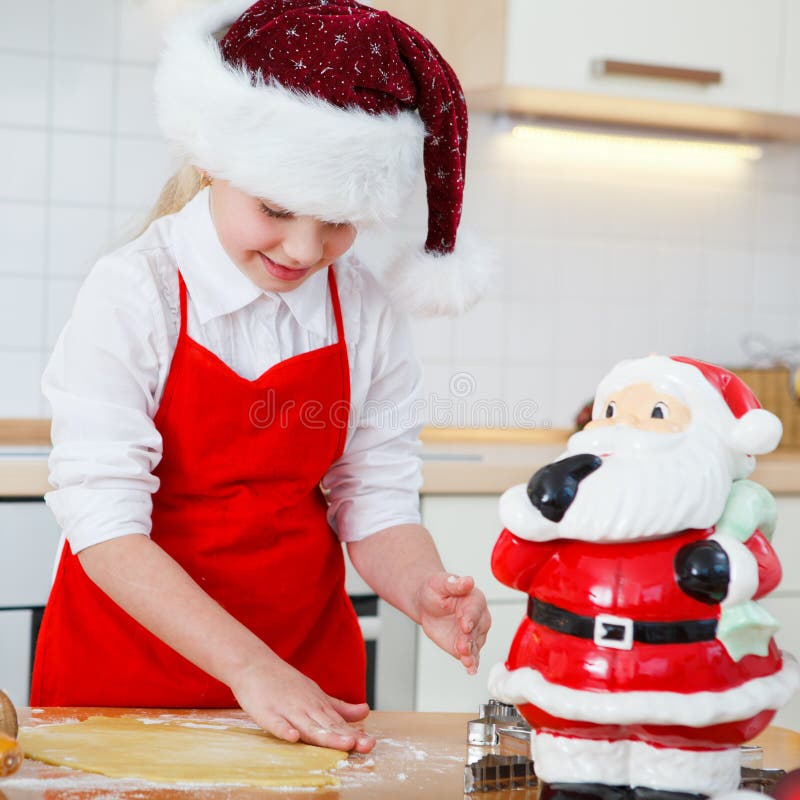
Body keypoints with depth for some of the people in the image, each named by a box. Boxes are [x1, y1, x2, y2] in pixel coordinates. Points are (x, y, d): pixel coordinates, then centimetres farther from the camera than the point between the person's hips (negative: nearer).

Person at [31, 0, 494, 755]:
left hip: (305, 665, 3)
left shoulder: (369, 316, -5)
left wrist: (424, 591, -24)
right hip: (129, 658, -3)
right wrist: (249, 667, -27)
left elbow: (375, 504, -2)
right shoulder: (132, 295, -17)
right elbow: (103, 523, -20)